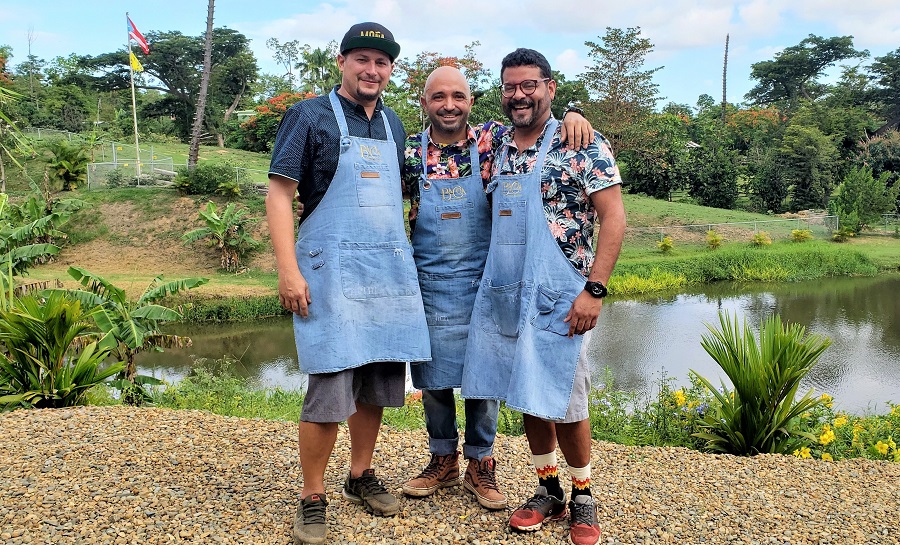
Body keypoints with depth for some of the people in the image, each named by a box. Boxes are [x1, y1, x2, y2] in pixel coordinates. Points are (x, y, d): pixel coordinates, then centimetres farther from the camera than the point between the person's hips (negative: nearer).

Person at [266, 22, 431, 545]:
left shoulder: (393, 123, 15)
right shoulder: (311, 116, -2)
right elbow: (279, 193, -7)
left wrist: (405, 259, 16)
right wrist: (288, 270, -16)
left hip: (392, 271, 6)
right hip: (332, 271, -6)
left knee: (378, 381, 12)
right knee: (331, 388, -7)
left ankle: (362, 475, 30)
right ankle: (313, 497, 11)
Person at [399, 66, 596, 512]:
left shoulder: (493, 140, -3)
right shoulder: (410, 151, -1)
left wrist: (572, 115, -20)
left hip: (483, 283, -1)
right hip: (430, 285, 1)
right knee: (433, 375, 11)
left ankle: (480, 464, 27)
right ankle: (443, 459, 31)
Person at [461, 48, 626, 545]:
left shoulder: (581, 144, -6)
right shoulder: (498, 150, 10)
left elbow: (613, 216, -10)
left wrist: (594, 289, -17)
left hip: (558, 296, -5)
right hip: (505, 294, 5)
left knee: (564, 402, 2)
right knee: (527, 398, 11)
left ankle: (582, 497, 23)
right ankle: (548, 491, 28)